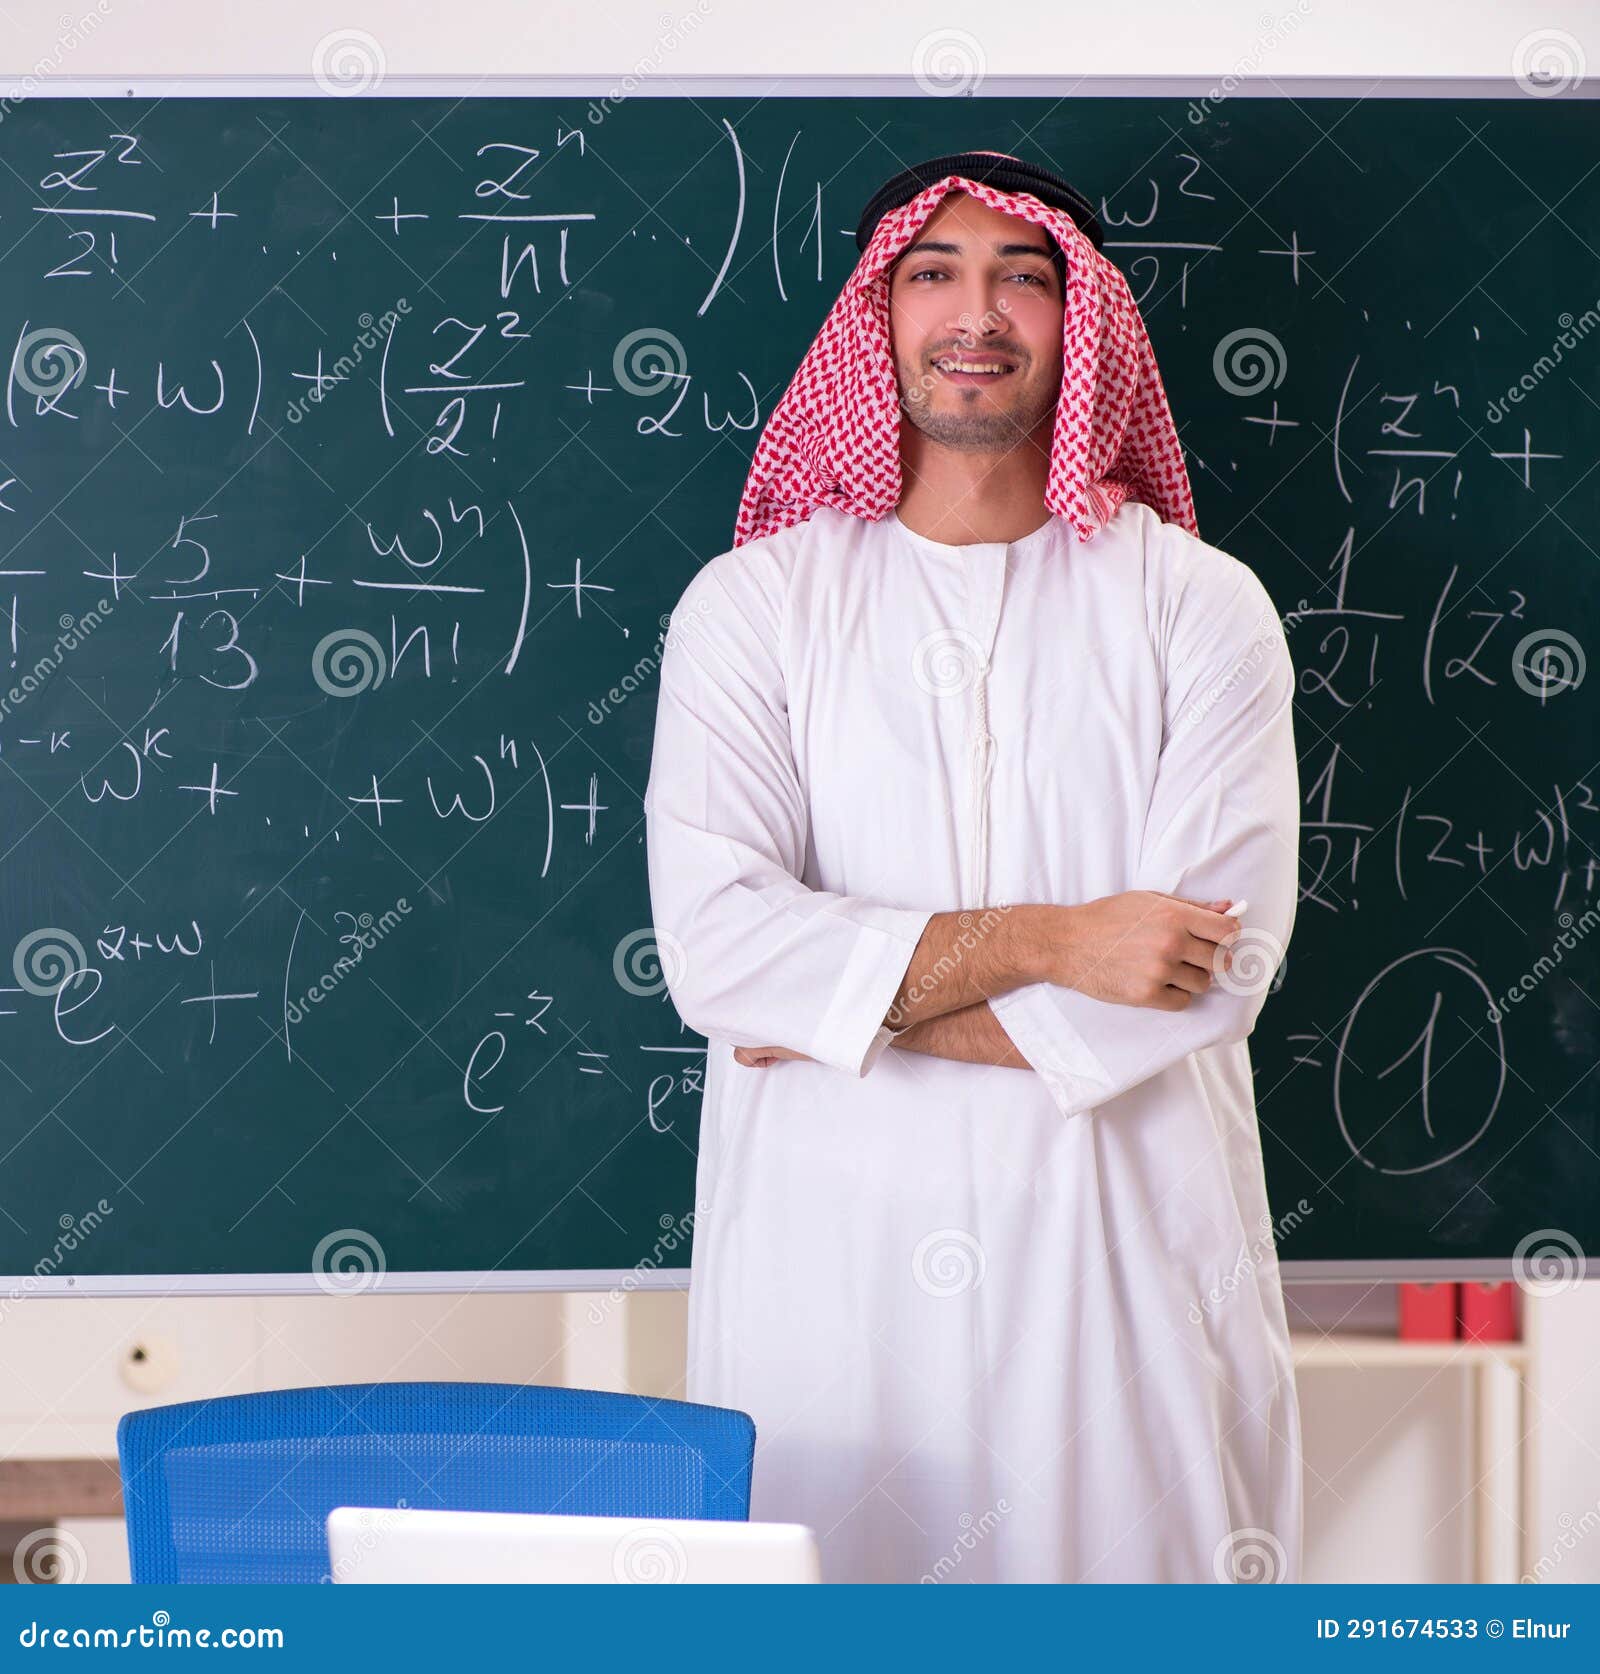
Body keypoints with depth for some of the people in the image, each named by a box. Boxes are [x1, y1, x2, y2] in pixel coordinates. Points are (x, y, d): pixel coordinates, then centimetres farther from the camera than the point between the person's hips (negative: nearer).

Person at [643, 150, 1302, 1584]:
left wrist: (842, 1008, -11)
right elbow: (714, 943, -10)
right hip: (832, 1255, 0)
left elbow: (1216, 966, -10)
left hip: (1124, 1257, 0)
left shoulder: (1198, 606, 2)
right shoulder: (754, 603, 3)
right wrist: (1043, 941, -16)